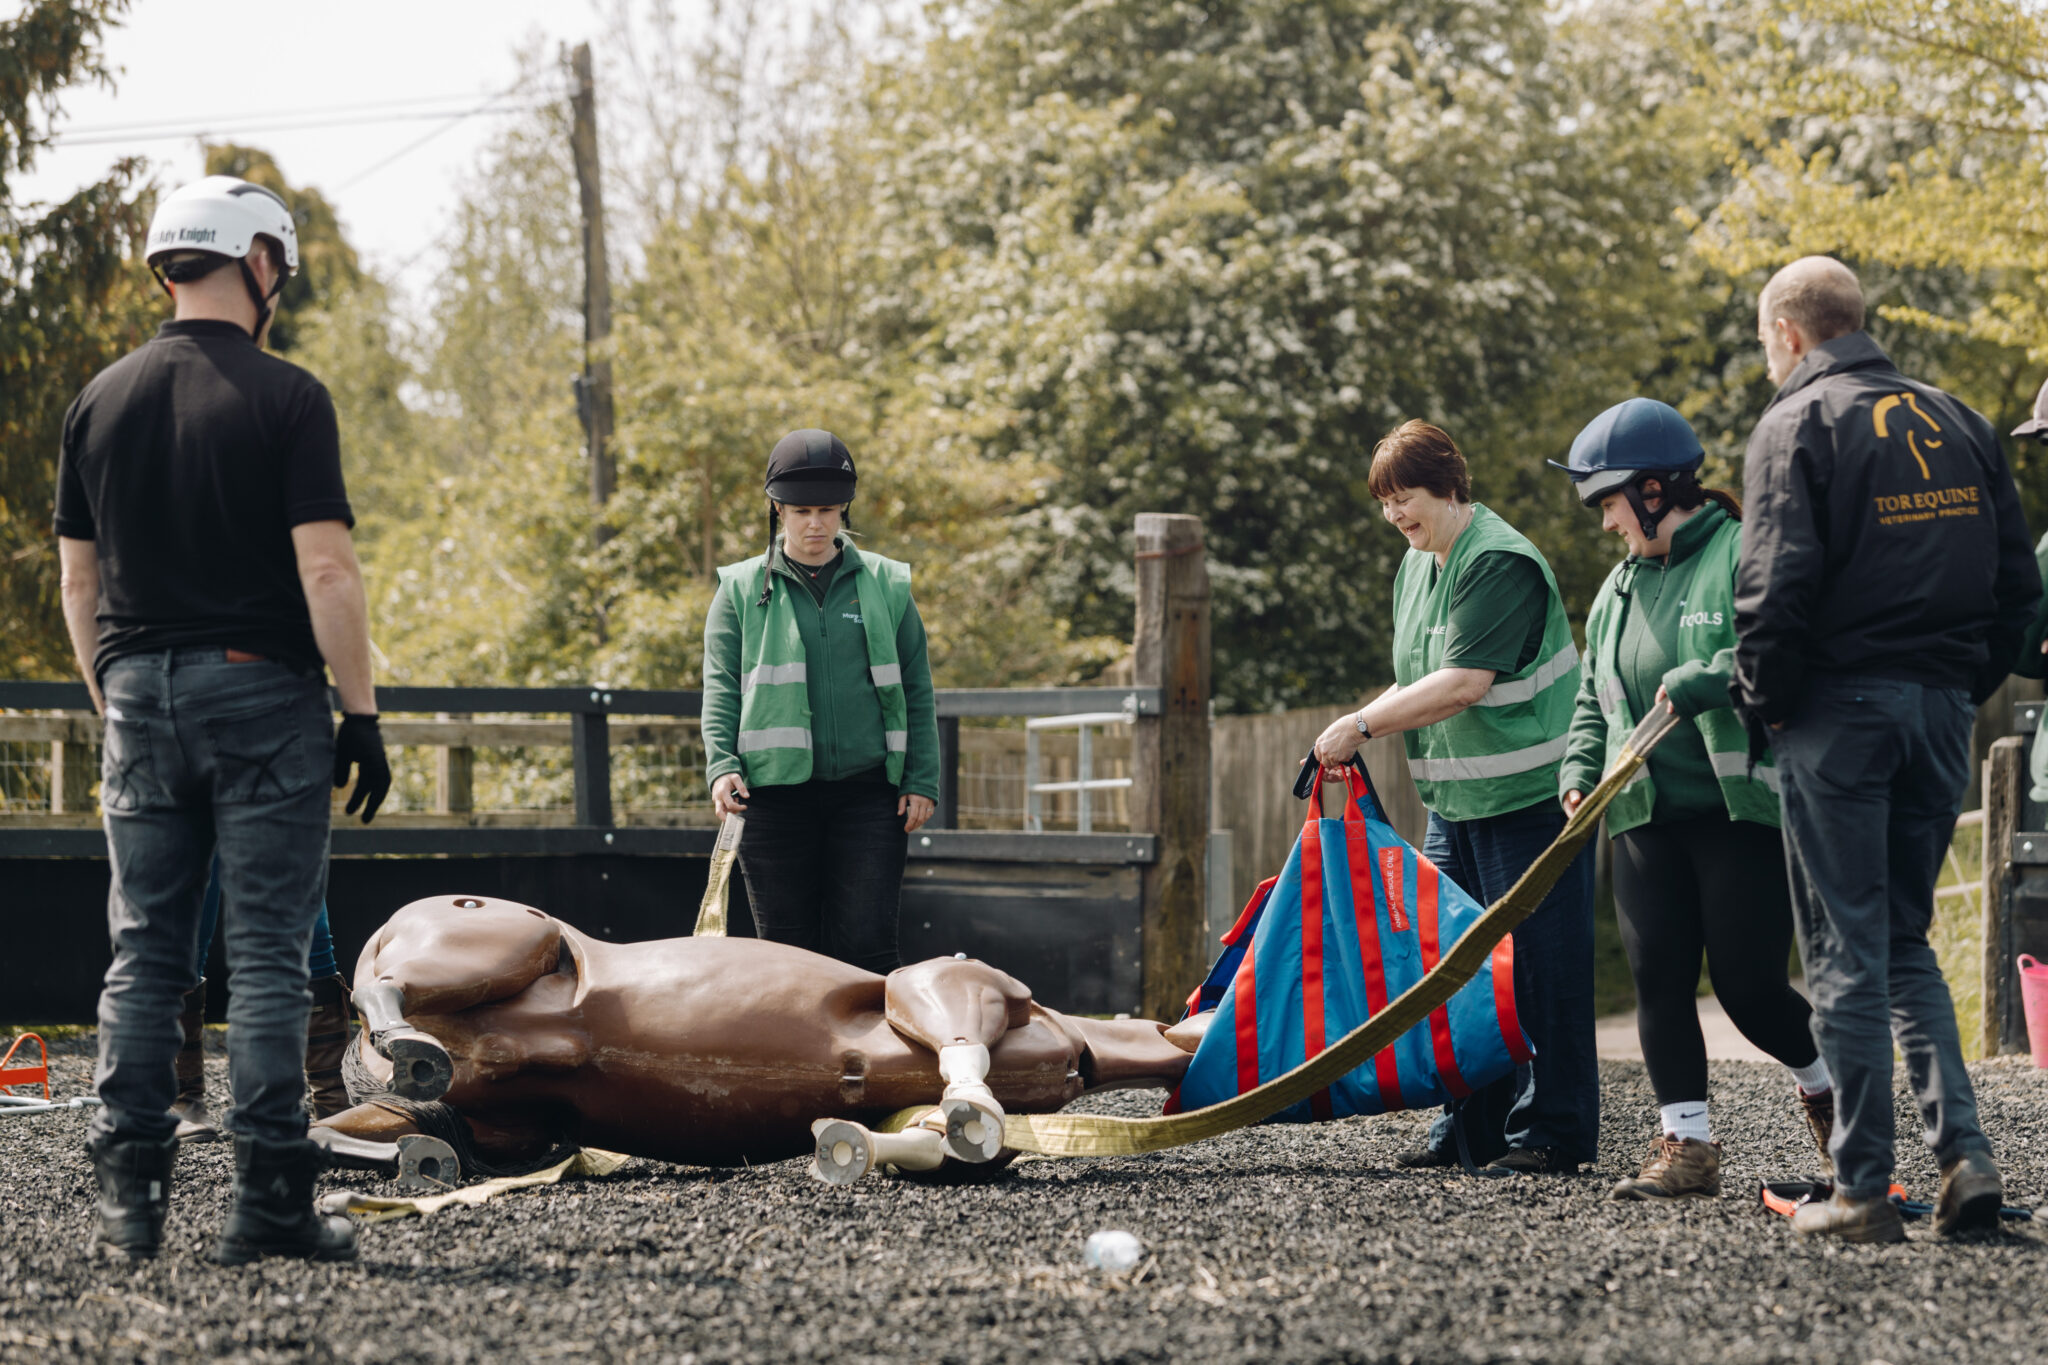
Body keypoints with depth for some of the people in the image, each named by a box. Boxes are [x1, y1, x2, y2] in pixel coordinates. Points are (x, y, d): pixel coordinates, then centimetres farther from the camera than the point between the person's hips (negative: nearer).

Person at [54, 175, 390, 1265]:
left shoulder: (102, 401, 8)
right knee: (266, 952, -2)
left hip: (139, 695, 4)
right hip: (261, 690, -4)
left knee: (144, 954, 8)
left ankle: (128, 1195, 4)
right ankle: (268, 1199, -5)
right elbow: (325, 569, -13)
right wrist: (360, 713, -8)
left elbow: (77, 578, 11)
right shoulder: (285, 398, -7)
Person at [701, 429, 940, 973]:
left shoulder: (887, 585, 11)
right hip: (776, 792, 0)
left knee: (865, 945, -8)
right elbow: (721, 688, 5)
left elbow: (916, 689, 11)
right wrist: (721, 765, -11)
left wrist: (921, 780, 3)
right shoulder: (742, 590, 8)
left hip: (869, 795, 0)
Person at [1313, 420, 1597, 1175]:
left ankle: (1552, 1132, 0)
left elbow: (1462, 685, -24)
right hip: (1455, 801, 9)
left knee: (1536, 966, -5)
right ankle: (1472, 1128, 18)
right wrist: (1357, 734, 2)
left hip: (1528, 798, -9)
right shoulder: (1417, 564, 13)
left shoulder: (1501, 563, -17)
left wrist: (1360, 725, -20)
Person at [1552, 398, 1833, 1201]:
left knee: (1749, 985, -7)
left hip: (1742, 809, -7)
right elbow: (1594, 702, 25)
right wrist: (1580, 771, 9)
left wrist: (1699, 684, -27)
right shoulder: (1620, 589, 18)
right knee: (1658, 977, -2)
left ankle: (1824, 1084, 22)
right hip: (1646, 818, 7)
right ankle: (1686, 1146, 3)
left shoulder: (1746, 556, -7)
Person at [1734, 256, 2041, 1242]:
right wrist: (1967, 687, 16)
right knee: (1906, 940, 16)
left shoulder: (1798, 424, -6)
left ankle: (1863, 1189, 0)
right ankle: (1963, 1152, 1)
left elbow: (1774, 587, -16)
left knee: (1846, 950, 0)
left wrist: (1764, 705, -4)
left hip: (1839, 712, -6)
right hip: (1942, 711, 6)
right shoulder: (1957, 423, 13)